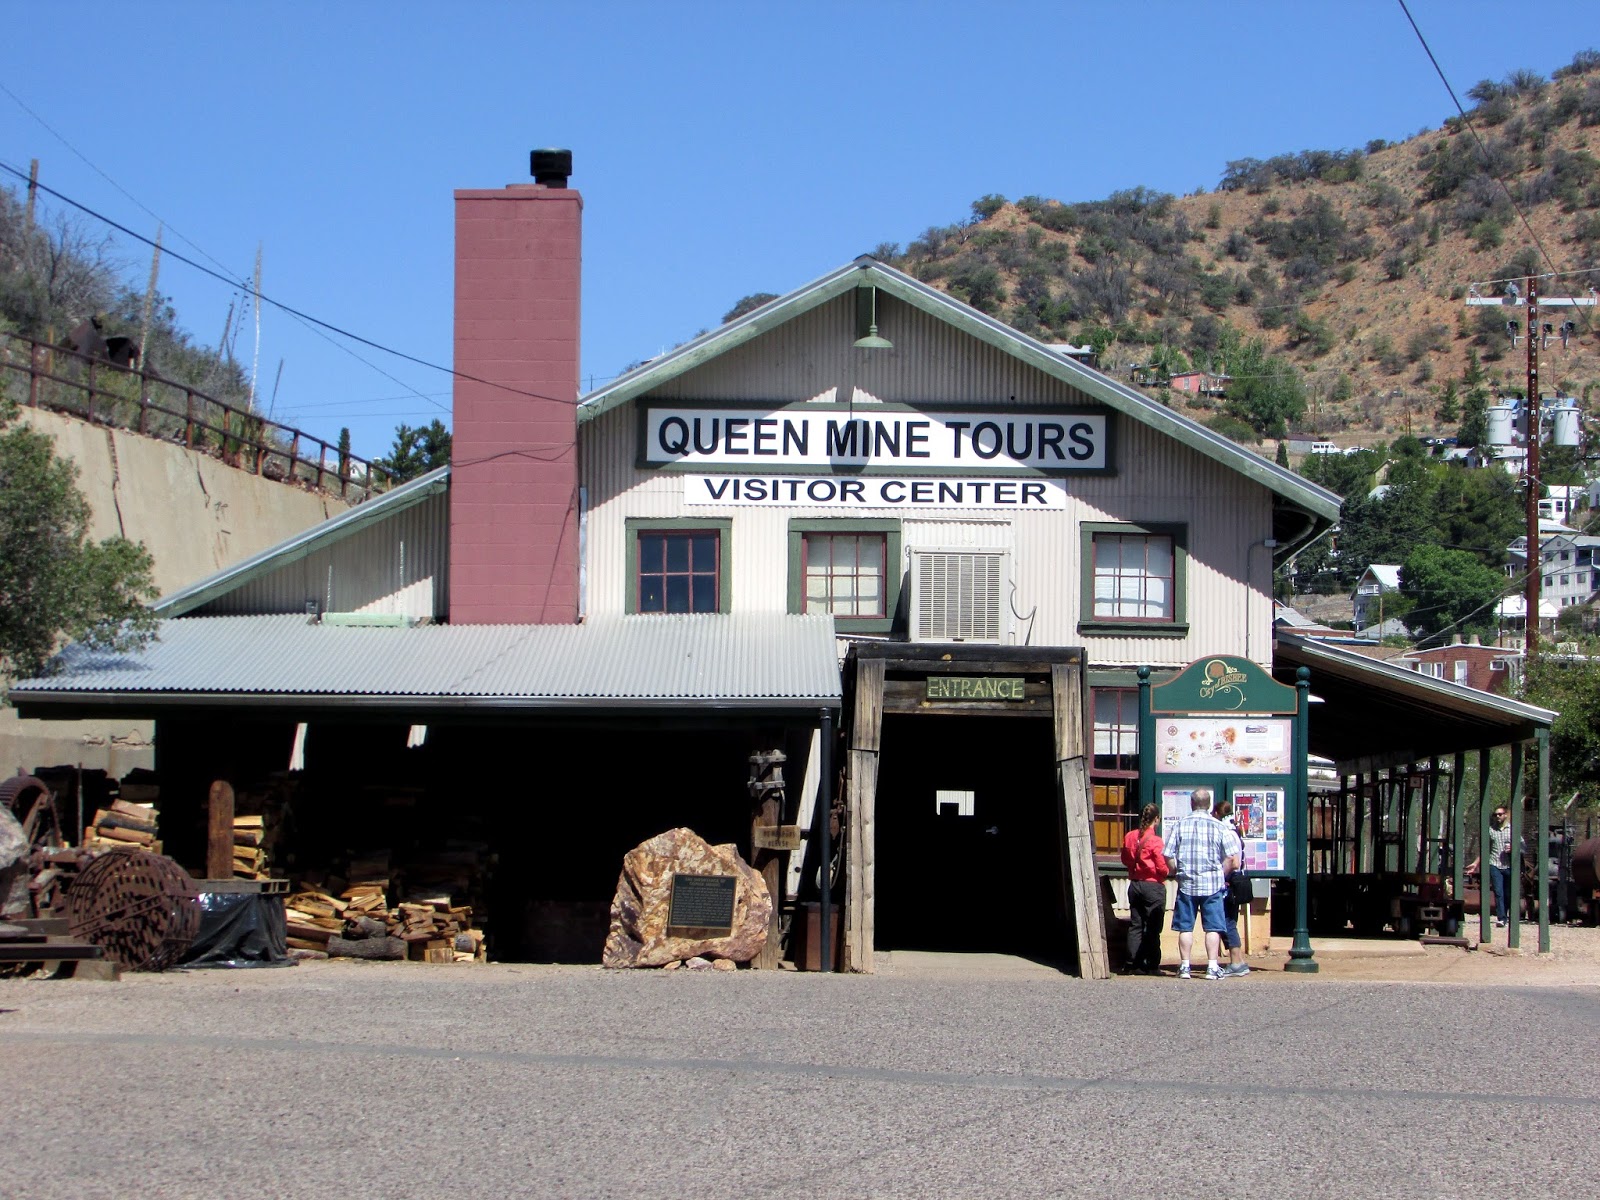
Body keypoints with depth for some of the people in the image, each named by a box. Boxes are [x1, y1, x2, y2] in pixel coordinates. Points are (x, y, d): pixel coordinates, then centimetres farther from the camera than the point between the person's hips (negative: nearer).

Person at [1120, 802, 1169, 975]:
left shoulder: (1130, 837, 1)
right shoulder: (1155, 841, -16)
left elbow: (1125, 859, 13)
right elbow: (1162, 868, -14)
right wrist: (1165, 873, 6)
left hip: (1134, 885, 6)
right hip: (1153, 886, -6)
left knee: (1135, 925, 9)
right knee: (1152, 928, 0)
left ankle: (1135, 964, 9)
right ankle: (1152, 966, 2)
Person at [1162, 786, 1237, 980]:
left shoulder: (1180, 825, 1)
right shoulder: (1218, 826, -2)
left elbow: (1168, 856, 0)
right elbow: (1230, 859, -4)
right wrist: (1221, 876, 9)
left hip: (1186, 884, 1)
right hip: (1212, 884, -1)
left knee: (1185, 927, 8)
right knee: (1213, 927, 4)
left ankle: (1184, 966, 8)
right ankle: (1212, 967, 0)